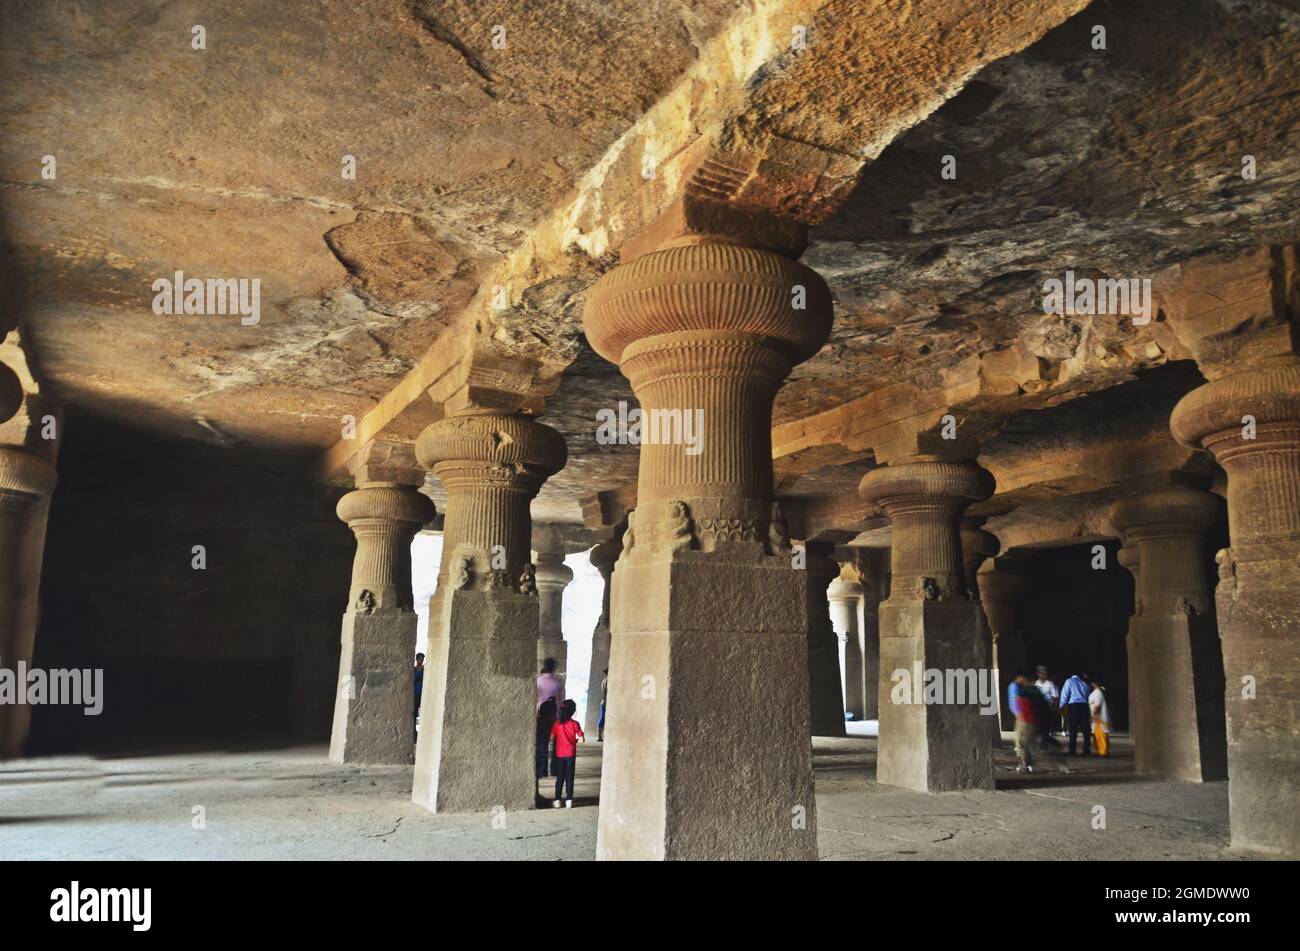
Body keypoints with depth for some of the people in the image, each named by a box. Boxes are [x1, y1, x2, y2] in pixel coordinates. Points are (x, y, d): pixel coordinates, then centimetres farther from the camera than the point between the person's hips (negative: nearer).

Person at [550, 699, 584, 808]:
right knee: (569, 777, 7)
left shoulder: (557, 723, -7)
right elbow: (581, 739, -9)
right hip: (571, 754, -1)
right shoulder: (575, 724, -8)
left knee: (560, 777, 10)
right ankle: (569, 800, 8)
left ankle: (557, 800, 12)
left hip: (559, 754, 1)